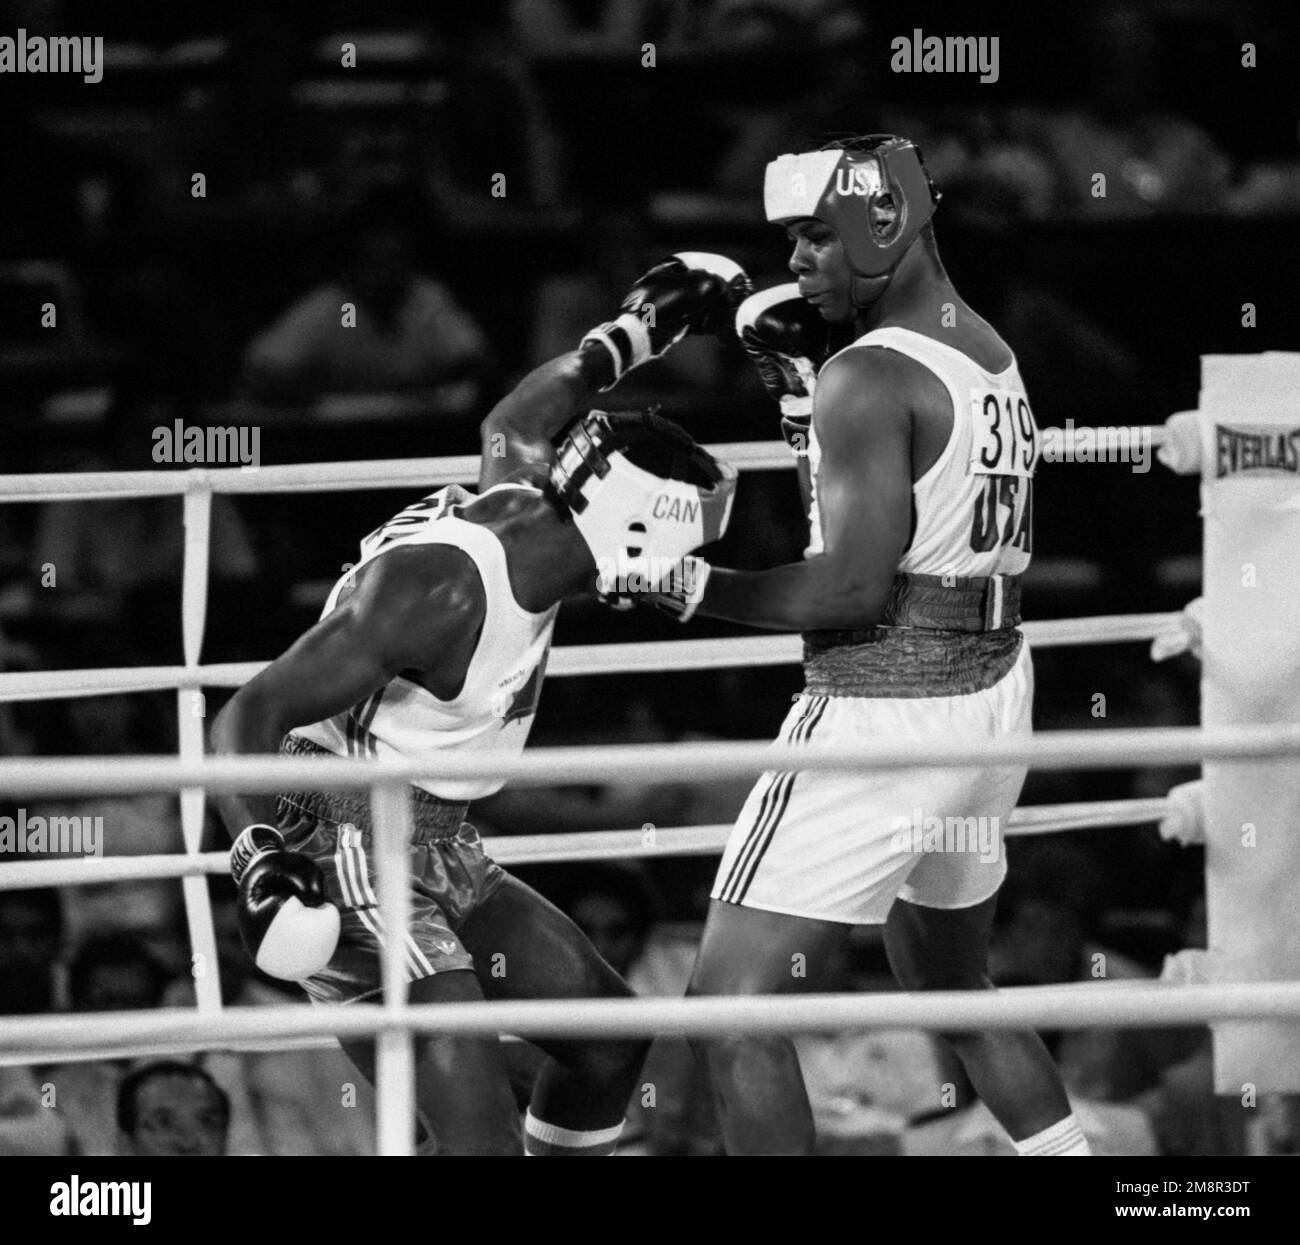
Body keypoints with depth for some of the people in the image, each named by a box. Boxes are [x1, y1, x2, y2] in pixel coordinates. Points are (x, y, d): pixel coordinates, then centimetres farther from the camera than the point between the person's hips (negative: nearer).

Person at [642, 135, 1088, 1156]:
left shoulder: (871, 378, -16)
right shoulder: (992, 355, 11)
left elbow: (855, 584, -22)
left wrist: (692, 587, -17)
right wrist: (802, 388, 12)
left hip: (878, 717, -10)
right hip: (992, 699, 10)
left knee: (736, 1003, -6)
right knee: (952, 985, 27)